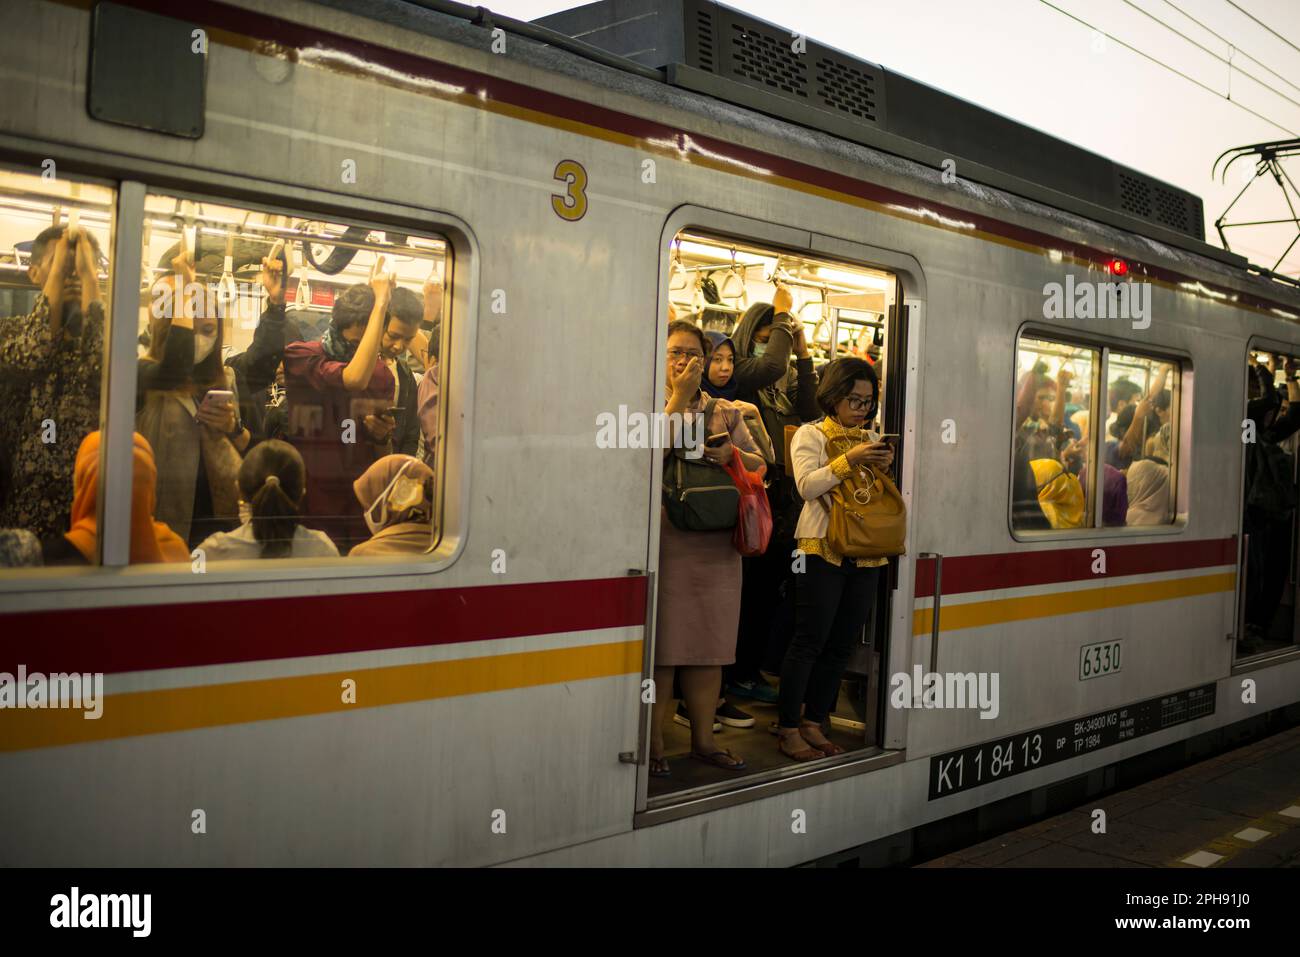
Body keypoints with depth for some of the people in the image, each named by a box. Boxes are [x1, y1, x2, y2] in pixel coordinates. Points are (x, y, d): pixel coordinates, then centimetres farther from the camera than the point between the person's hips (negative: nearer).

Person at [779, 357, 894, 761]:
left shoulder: (873, 440, 17)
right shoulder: (810, 435, 1)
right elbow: (807, 486, -12)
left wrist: (884, 467, -2)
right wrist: (849, 460, -17)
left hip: (866, 553, 6)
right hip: (823, 549, -6)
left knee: (841, 644, 7)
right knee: (809, 641, -5)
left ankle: (813, 724, 17)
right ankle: (788, 730, 3)